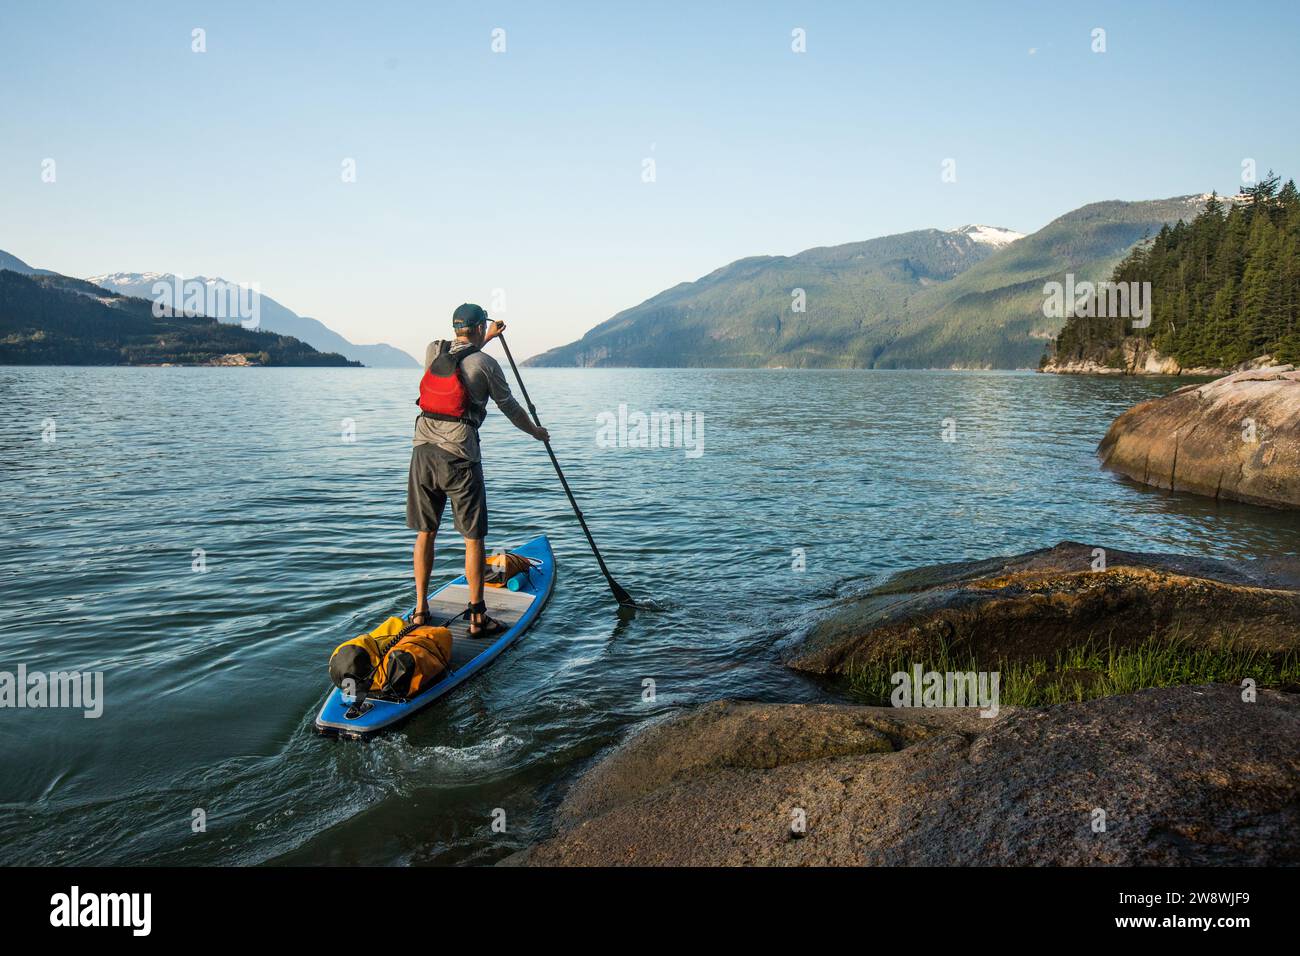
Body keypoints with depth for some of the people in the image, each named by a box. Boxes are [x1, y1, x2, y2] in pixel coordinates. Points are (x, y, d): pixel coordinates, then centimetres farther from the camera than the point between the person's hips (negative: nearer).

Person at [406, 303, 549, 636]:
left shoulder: (433, 351, 10)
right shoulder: (486, 364, -4)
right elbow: (510, 408, 7)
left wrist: (486, 339, 47)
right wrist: (537, 432, 24)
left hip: (423, 448, 5)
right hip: (459, 454, -5)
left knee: (425, 532, 13)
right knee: (473, 537, 2)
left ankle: (420, 610, 18)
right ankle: (477, 618, 6)